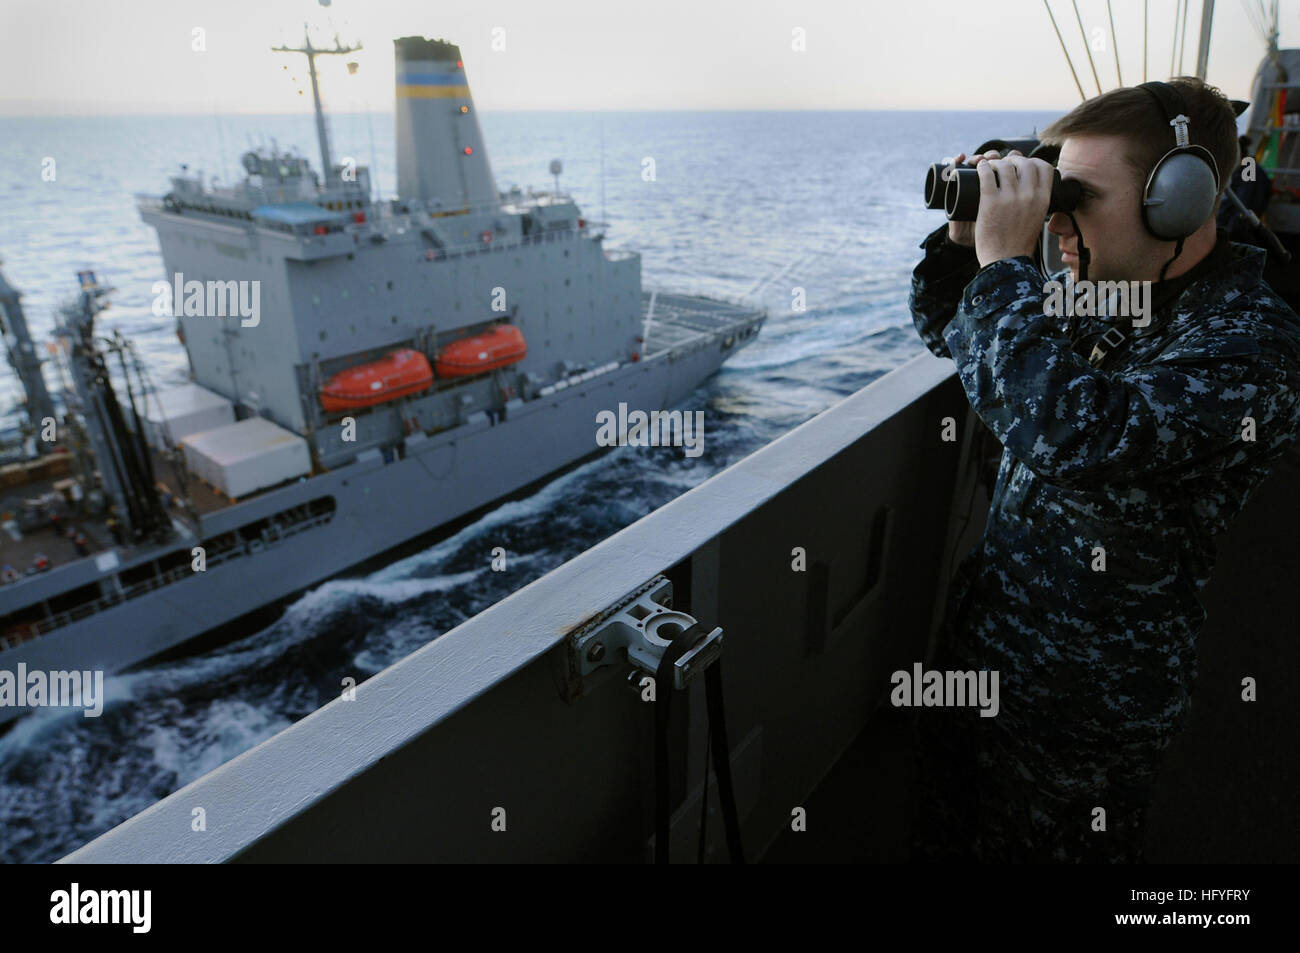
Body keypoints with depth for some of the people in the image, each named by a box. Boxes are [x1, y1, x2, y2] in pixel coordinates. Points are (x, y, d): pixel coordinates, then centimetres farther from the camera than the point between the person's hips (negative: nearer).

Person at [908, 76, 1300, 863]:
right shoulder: (1106, 296, 2)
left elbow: (1076, 436, -40)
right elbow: (948, 332, 13)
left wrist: (1005, 263, -31)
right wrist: (964, 239, -6)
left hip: (1080, 706, -7)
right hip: (981, 639, 7)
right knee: (944, 833, 26)